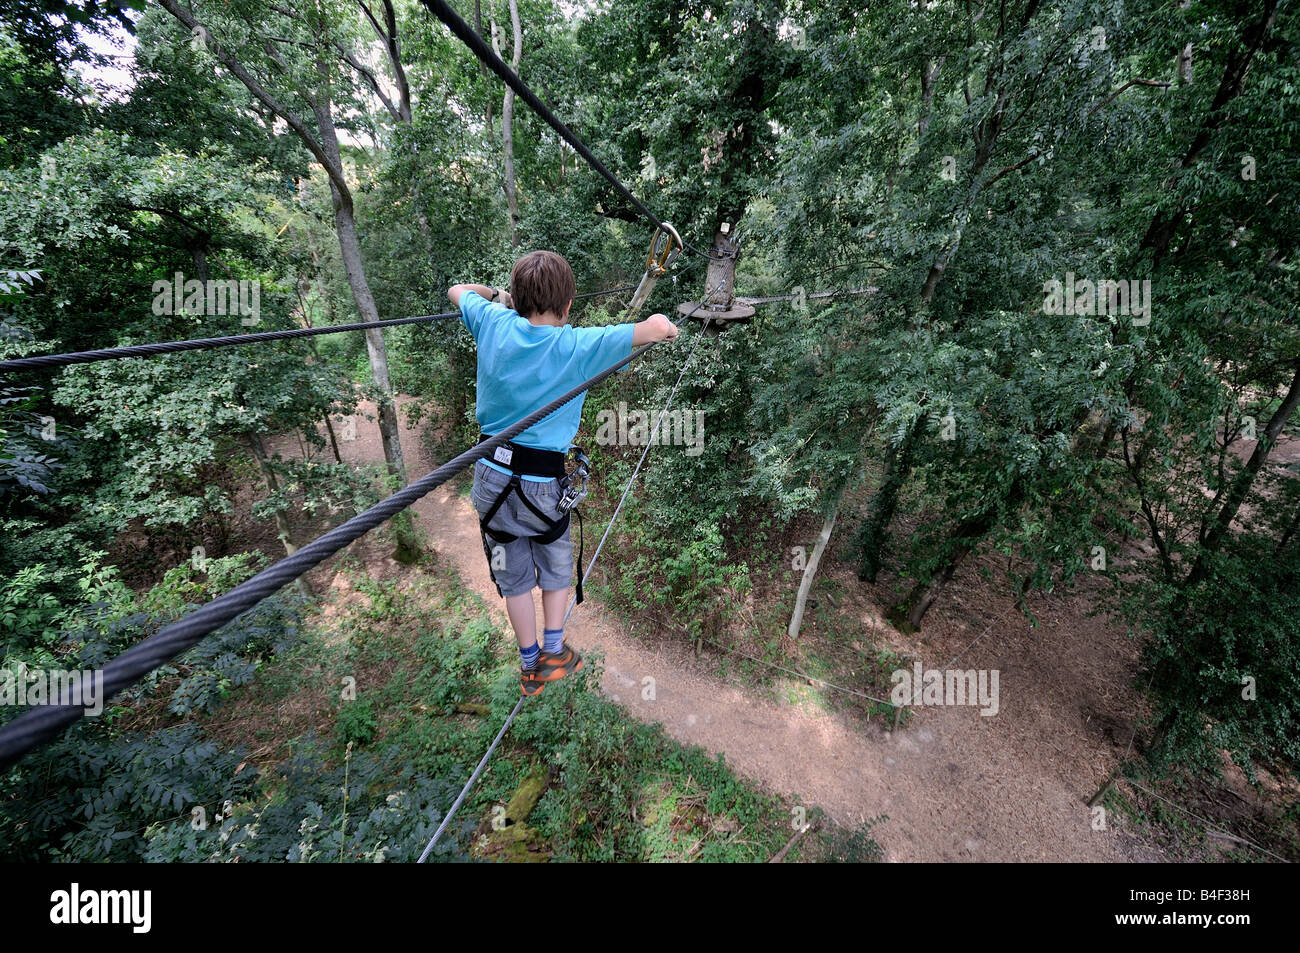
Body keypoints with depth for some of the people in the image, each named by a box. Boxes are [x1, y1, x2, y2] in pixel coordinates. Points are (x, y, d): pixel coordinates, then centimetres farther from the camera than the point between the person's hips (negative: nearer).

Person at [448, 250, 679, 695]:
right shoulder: (577, 346, -16)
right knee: (556, 569, 24)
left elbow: (457, 290, 18)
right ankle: (554, 652, 30)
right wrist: (663, 326, 5)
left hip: (490, 476, 4)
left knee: (514, 577, 19)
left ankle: (530, 667, 34)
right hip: (542, 483, -4)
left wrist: (497, 295, 34)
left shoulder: (495, 324, -4)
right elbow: (657, 328, -18)